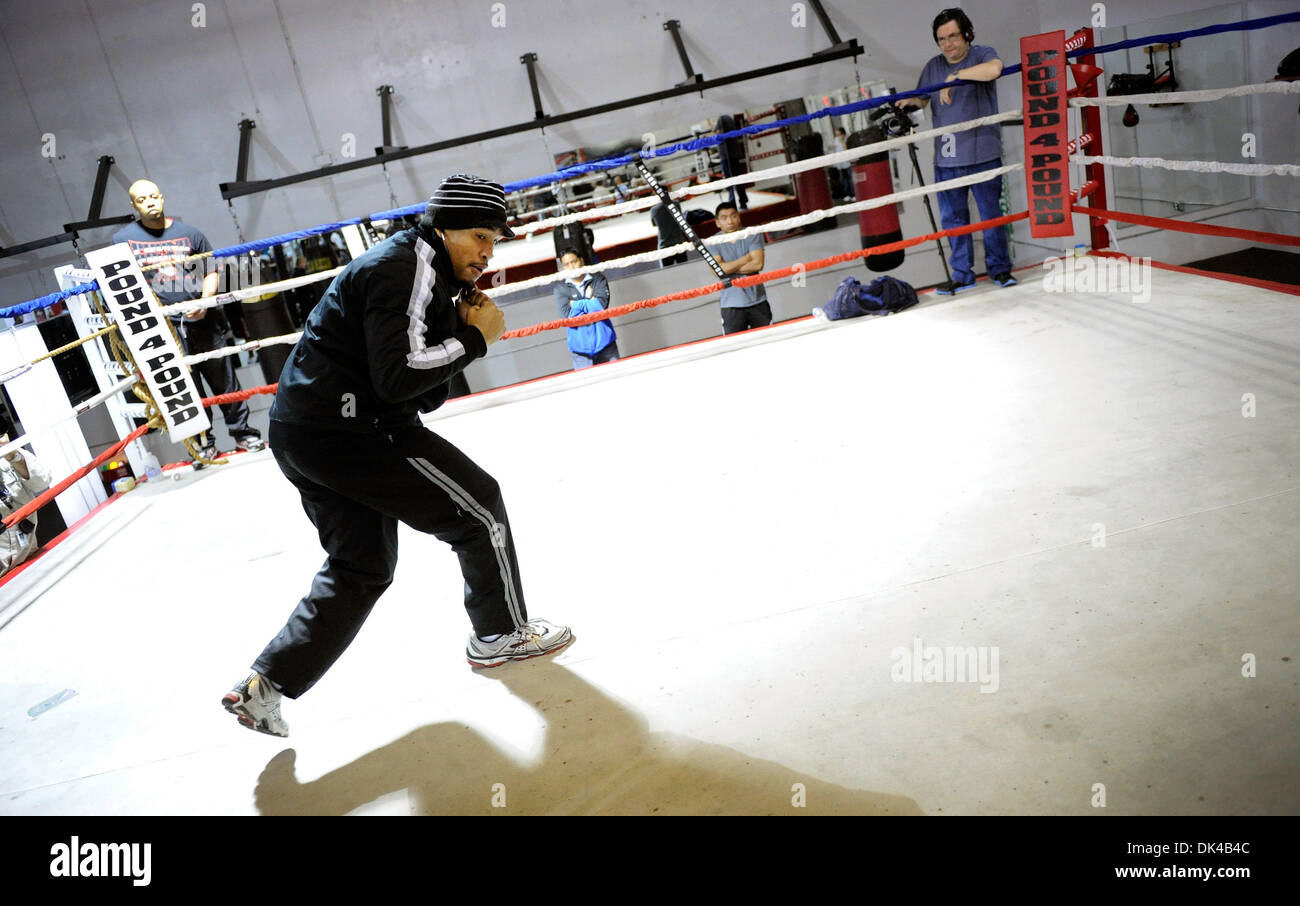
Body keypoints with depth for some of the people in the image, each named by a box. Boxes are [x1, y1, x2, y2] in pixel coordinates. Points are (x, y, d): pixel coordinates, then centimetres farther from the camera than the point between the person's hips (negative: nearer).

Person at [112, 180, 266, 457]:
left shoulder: (188, 233, 6)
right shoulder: (124, 238, 5)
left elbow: (212, 270, 8)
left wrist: (205, 300, -9)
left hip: (204, 320, 1)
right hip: (164, 327, -1)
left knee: (225, 379, 6)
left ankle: (242, 433, 19)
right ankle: (203, 443, 14)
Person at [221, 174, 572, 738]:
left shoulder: (430, 276, 20)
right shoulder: (408, 268, -12)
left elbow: (425, 396, 17)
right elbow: (399, 378, -24)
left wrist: (464, 330, 5)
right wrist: (474, 338, -13)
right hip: (345, 431, -11)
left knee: (362, 568, 18)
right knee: (479, 507, 2)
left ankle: (264, 684, 19)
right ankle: (501, 634, 18)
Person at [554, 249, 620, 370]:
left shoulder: (598, 279, 4)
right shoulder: (560, 288, 2)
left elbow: (602, 304, -11)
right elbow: (566, 315, -11)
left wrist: (577, 305, -8)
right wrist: (590, 302, -8)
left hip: (604, 340, 1)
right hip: (580, 345, -1)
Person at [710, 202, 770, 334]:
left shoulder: (752, 235, 0)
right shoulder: (712, 243, -2)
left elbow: (758, 264, -12)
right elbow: (718, 270, -17)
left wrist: (731, 268, -11)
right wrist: (748, 257, -11)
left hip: (757, 301, 1)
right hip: (731, 306, -1)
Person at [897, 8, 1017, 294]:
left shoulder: (982, 54, -2)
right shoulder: (933, 66, 12)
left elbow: (994, 69, -26)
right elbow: (922, 99, 20)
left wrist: (956, 75, -23)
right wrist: (909, 101, -2)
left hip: (982, 153, -4)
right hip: (946, 157, 5)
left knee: (990, 213, 2)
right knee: (952, 217, 7)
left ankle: (999, 268, 16)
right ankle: (962, 274, 17)